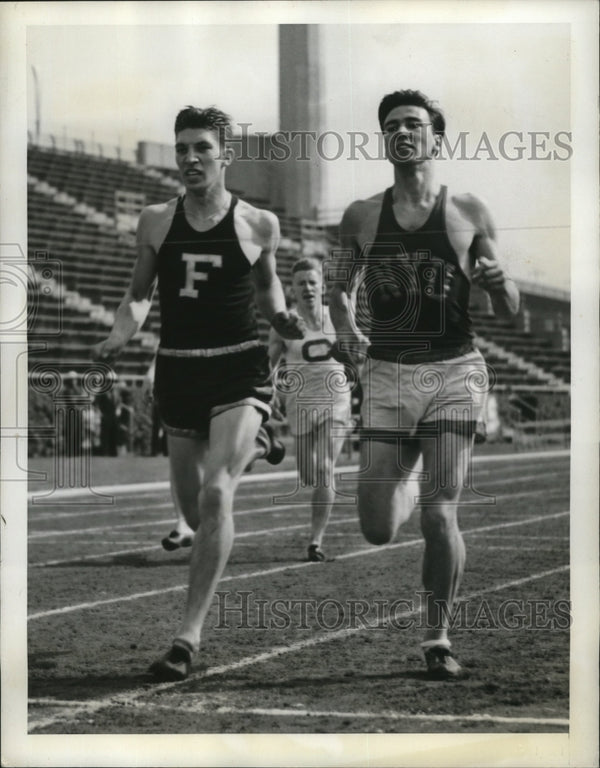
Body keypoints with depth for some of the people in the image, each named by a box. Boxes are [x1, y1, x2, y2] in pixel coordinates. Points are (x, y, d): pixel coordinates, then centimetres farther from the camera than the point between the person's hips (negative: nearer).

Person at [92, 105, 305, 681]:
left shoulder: (258, 224, -1)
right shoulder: (155, 222, 4)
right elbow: (138, 294, 14)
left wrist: (282, 318, -4)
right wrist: (121, 332, -6)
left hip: (239, 369, -3)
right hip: (176, 370, 3)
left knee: (215, 494, -21)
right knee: (194, 510, 14)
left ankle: (190, 635, -15)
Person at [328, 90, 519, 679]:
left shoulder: (469, 213, 4)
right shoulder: (361, 217, 7)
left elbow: (509, 311, 7)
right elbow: (341, 289, 22)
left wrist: (499, 280, -14)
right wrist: (345, 330, 2)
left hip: (454, 372, -2)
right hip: (386, 375, 2)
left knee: (439, 516, -10)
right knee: (377, 530, 0)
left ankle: (438, 639, 8)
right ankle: (410, 476, 36)